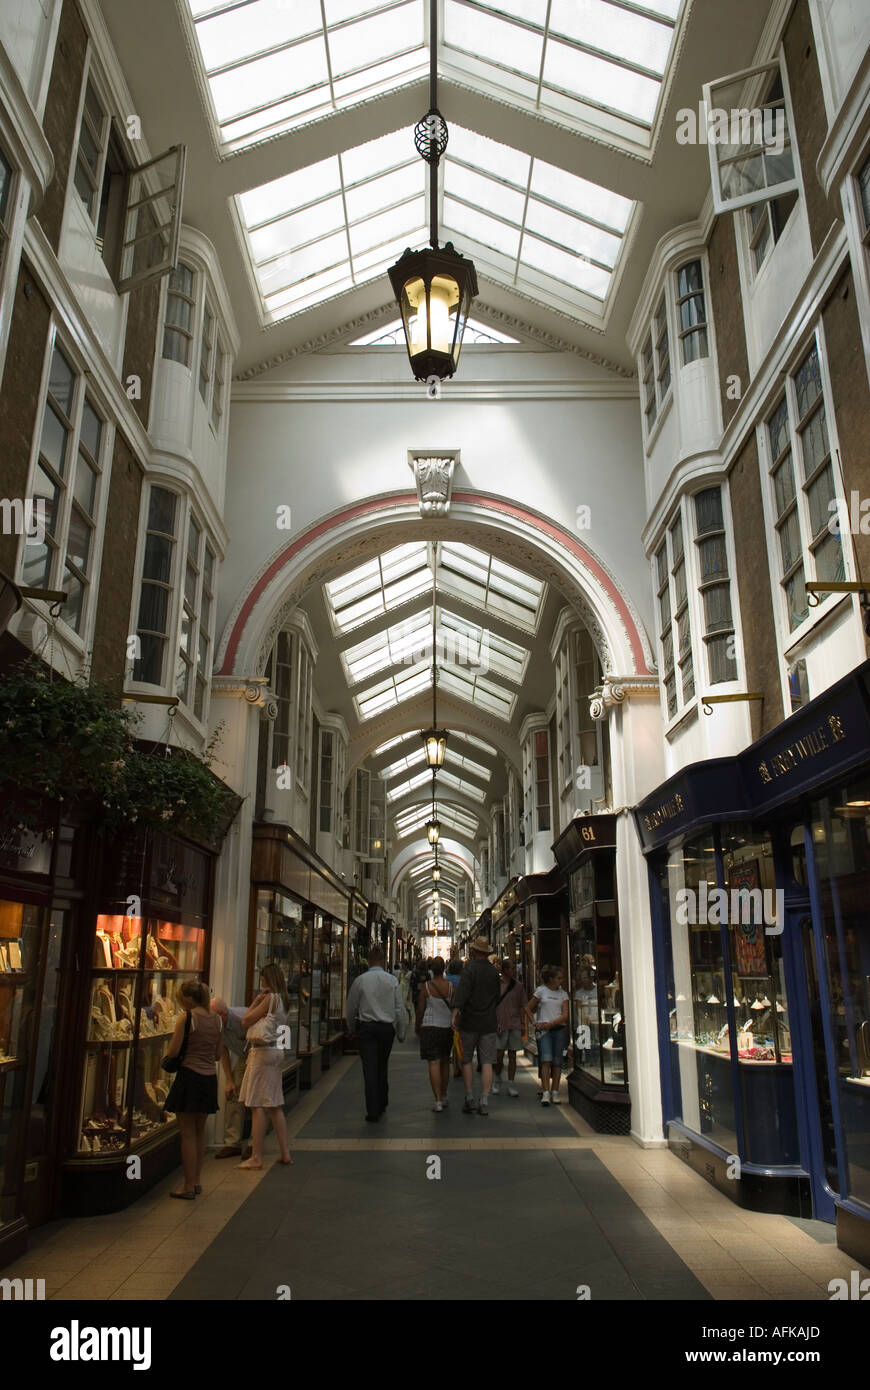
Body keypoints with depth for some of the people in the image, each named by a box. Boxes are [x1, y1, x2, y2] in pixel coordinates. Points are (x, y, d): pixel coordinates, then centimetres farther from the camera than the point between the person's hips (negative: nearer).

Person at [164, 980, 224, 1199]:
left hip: (190, 1076, -6)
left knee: (188, 1134, 3)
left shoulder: (186, 1019, -12)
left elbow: (173, 1052, -11)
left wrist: (166, 1053, 10)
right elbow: (218, 1053, 11)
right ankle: (196, 1181, 26)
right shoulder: (216, 1019, 7)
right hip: (210, 1078, 6)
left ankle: (189, 1187, 9)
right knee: (200, 1132, 18)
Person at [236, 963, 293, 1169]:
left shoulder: (270, 998, -11)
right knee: (275, 1105, 12)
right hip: (276, 1050, 9)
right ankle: (285, 1153, 14)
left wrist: (256, 1001, -2)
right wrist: (260, 1001, 13)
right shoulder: (283, 1000, 14)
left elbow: (245, 1021, -8)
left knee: (258, 1105, -5)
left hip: (262, 1051, -9)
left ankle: (256, 1157, -3)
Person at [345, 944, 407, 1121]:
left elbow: (351, 1008, 4)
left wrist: (352, 1029, 19)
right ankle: (382, 1104, 31)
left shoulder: (360, 980, -4)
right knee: (382, 1067, 19)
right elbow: (400, 1009, -1)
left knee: (370, 1069, -1)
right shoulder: (392, 981, -2)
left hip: (366, 1028, -2)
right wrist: (401, 1033, 9)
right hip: (387, 1028, 2)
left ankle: (373, 1112, -5)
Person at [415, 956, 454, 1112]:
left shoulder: (426, 986, -9)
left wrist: (418, 1027, 10)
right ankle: (444, 1097, 30)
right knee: (445, 1062, 18)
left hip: (429, 1027, -3)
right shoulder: (451, 987, -4)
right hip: (447, 1027, 3)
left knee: (434, 1063, -4)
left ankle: (438, 1101, -10)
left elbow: (420, 1009, -4)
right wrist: (454, 1025, 16)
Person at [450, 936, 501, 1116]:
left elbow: (462, 991, -22)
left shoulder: (470, 968, -8)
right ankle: (484, 1102, -2)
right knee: (487, 1062, 2)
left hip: (469, 1022, -3)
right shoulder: (494, 971, 6)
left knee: (467, 1060, 10)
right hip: (488, 1023, 3)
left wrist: (455, 1012, -26)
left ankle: (469, 1099, 10)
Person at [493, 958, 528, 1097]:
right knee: (499, 1055, -6)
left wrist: (523, 1023, 3)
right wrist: (494, 1023, -6)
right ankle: (497, 1078, 19)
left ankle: (511, 1085, 12)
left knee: (512, 1055, 4)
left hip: (515, 1024, 3)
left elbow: (523, 1006, 12)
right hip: (500, 1024, -3)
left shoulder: (518, 985, 8)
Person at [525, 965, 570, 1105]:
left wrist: (550, 1024, -9)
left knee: (557, 1061, 0)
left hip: (559, 1028, 3)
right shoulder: (541, 990, 6)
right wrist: (535, 1023, -2)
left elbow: (565, 1015, 2)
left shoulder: (563, 993, 11)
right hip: (543, 1030, -3)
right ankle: (546, 1092, -15)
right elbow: (528, 1008, 11)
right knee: (546, 1060, -14)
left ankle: (555, 1092, 6)